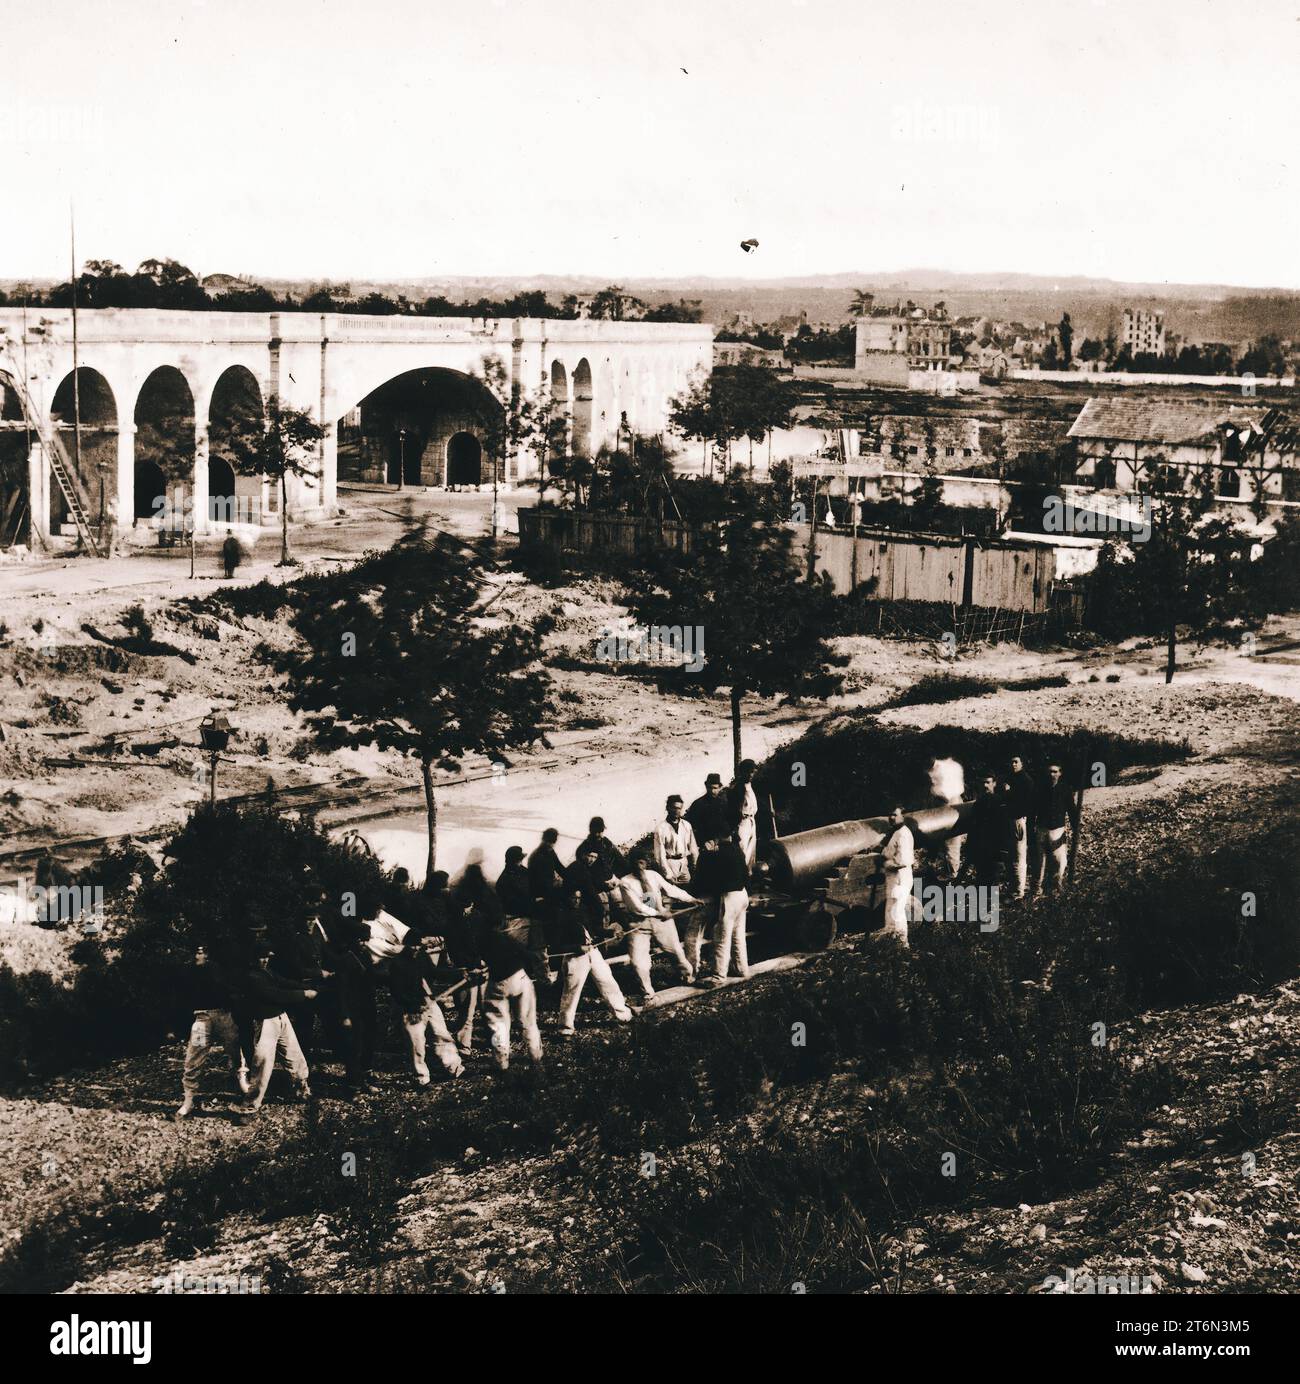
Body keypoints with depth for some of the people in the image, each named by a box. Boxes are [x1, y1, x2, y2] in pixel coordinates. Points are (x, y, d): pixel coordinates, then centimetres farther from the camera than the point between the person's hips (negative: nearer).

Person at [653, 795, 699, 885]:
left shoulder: (687, 826, 6)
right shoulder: (661, 828, -8)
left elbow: (693, 849, 10)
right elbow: (660, 855, -9)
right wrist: (669, 876, -11)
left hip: (684, 864, 4)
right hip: (669, 864, -4)